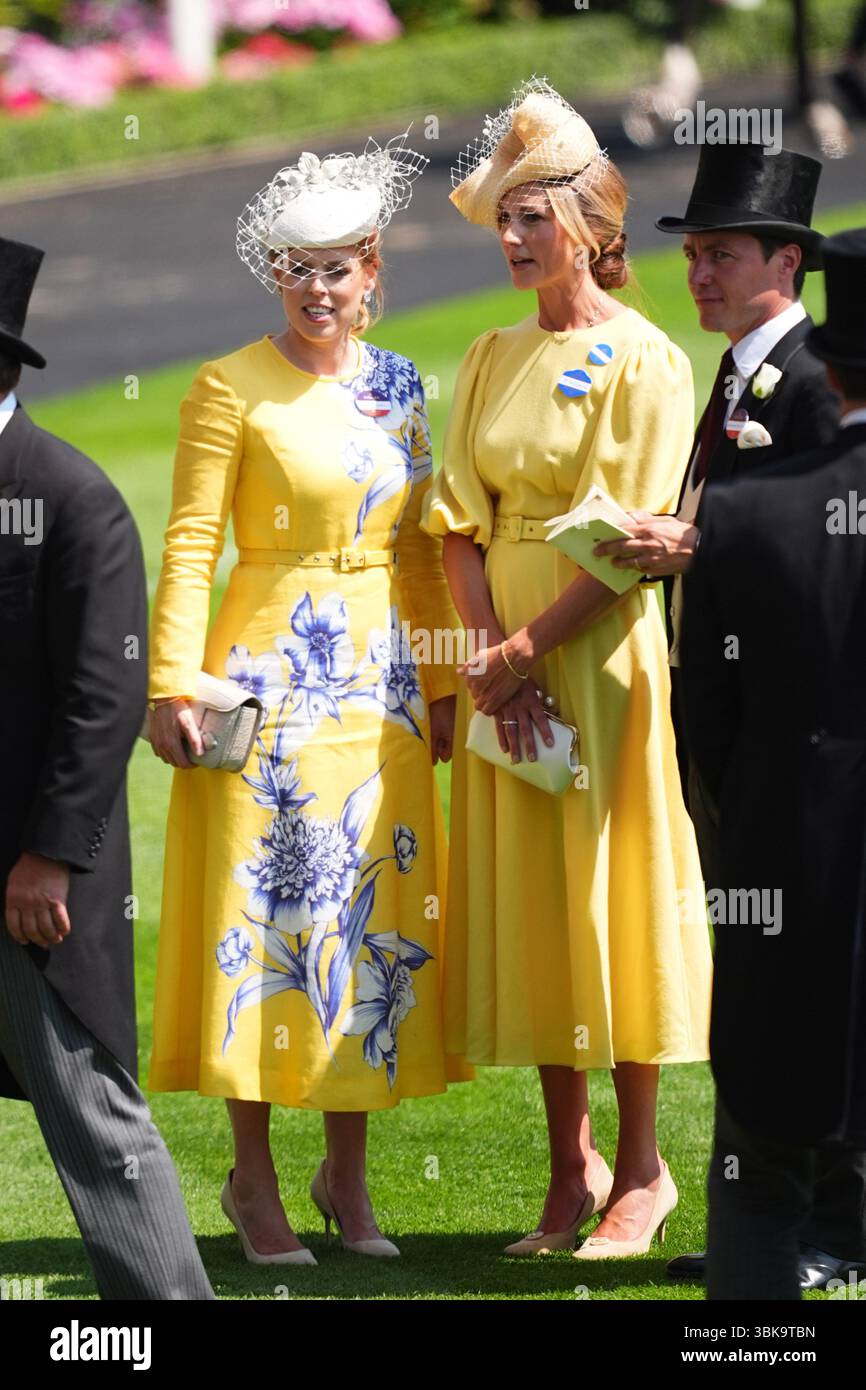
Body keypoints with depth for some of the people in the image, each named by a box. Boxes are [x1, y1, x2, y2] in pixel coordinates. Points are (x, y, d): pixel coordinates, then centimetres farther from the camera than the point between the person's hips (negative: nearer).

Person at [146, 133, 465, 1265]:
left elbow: (420, 548, 13)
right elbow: (189, 548, -7)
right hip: (270, 675, -4)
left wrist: (441, 684, 10)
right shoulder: (232, 388, -5)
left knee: (375, 912, 5)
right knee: (265, 909, -3)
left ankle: (347, 1174, 16)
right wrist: (175, 686, -13)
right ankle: (254, 1177, 6)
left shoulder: (398, 386, 9)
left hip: (382, 682, 5)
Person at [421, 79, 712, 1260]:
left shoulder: (643, 361, -7)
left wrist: (527, 649, -15)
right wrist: (491, 655, -8)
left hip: (602, 656, -6)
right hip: (508, 662, 6)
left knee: (608, 889, -3)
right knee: (528, 897, 5)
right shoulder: (494, 358, 11)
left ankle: (640, 1166, 6)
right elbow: (461, 519, 5)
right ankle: (572, 1167, 12)